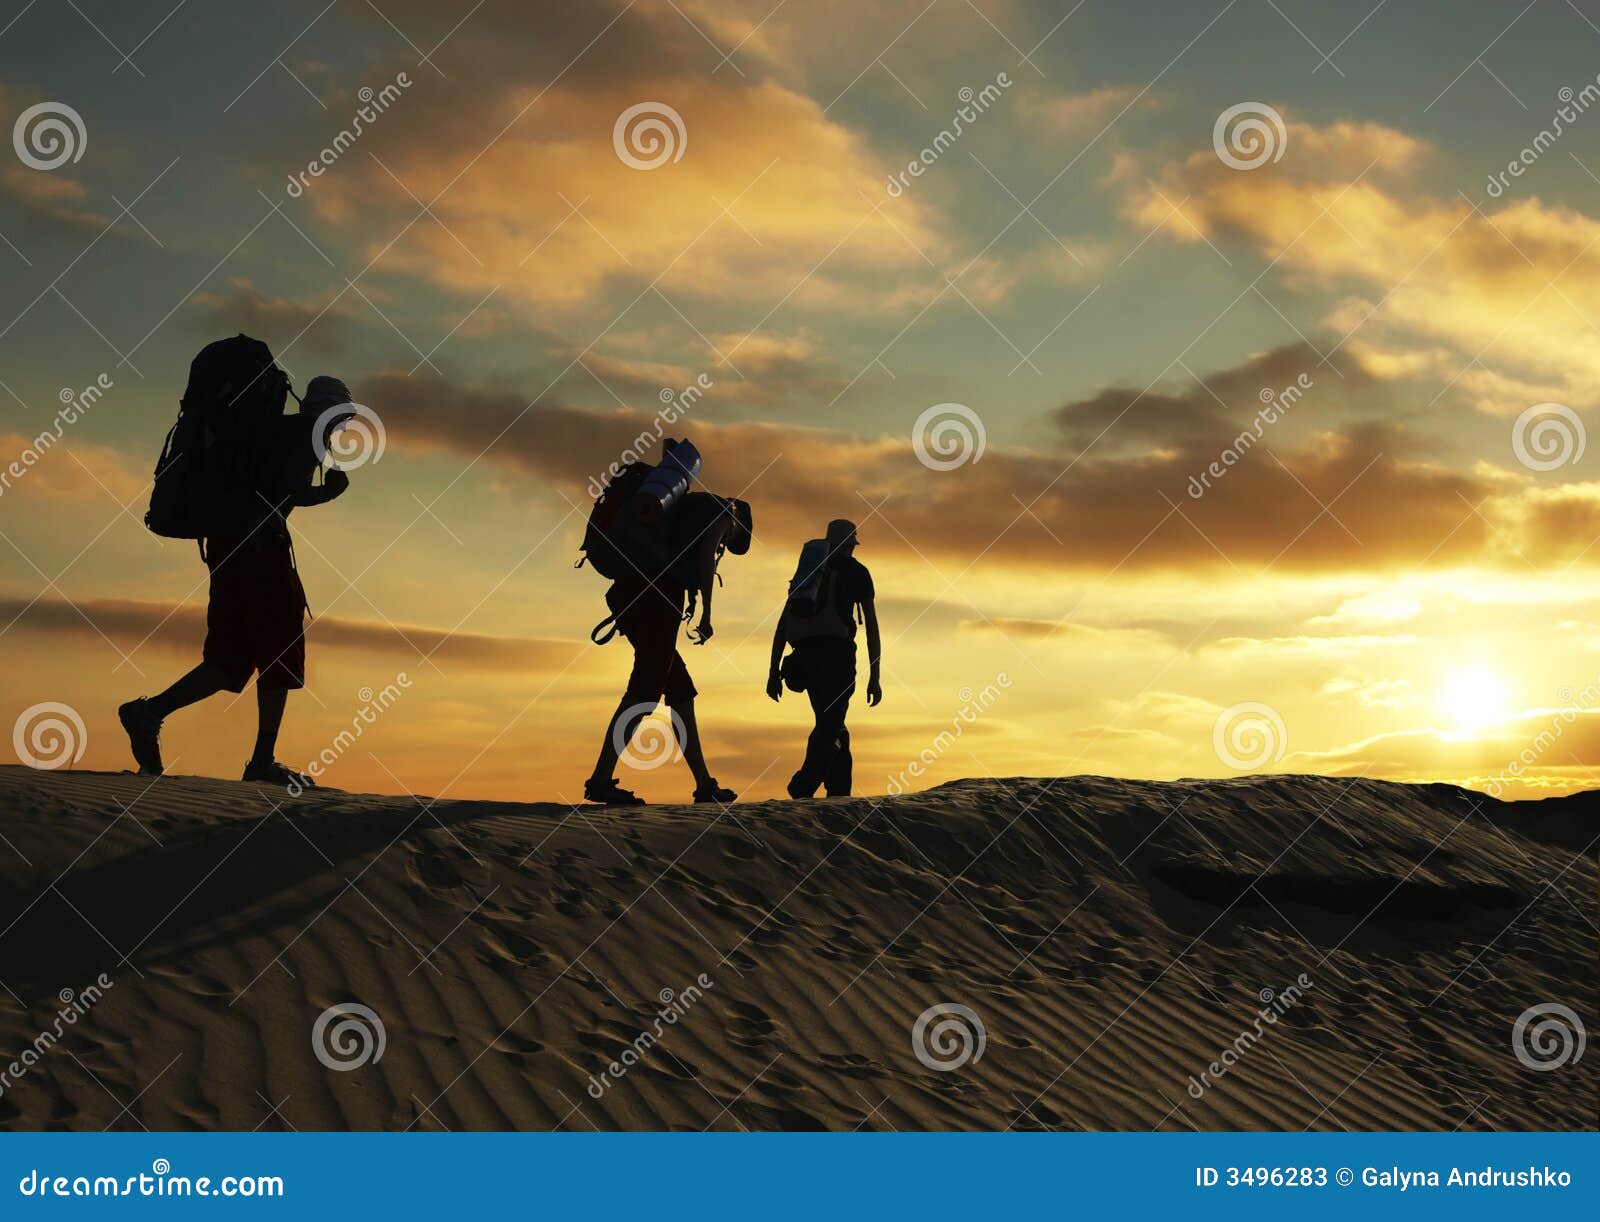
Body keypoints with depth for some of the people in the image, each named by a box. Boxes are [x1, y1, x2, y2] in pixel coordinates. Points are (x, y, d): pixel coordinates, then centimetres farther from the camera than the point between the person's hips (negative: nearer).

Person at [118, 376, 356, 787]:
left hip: (226, 543, 8)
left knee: (230, 660, 7)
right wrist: (331, 490, 1)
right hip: (260, 543, -8)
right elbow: (292, 494, -14)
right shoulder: (310, 433, -1)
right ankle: (263, 760, -1)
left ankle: (149, 711, -9)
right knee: (281, 652, 0)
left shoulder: (275, 429, 24)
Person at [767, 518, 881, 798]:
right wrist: (875, 676, 5)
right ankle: (803, 790, -29)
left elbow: (782, 623, 15)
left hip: (805, 656, 5)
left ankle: (840, 794, 13)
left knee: (832, 724, 17)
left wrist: (774, 671, 14)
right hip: (837, 650, -5)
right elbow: (871, 626, 4)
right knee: (831, 726, -11)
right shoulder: (856, 571, 10)